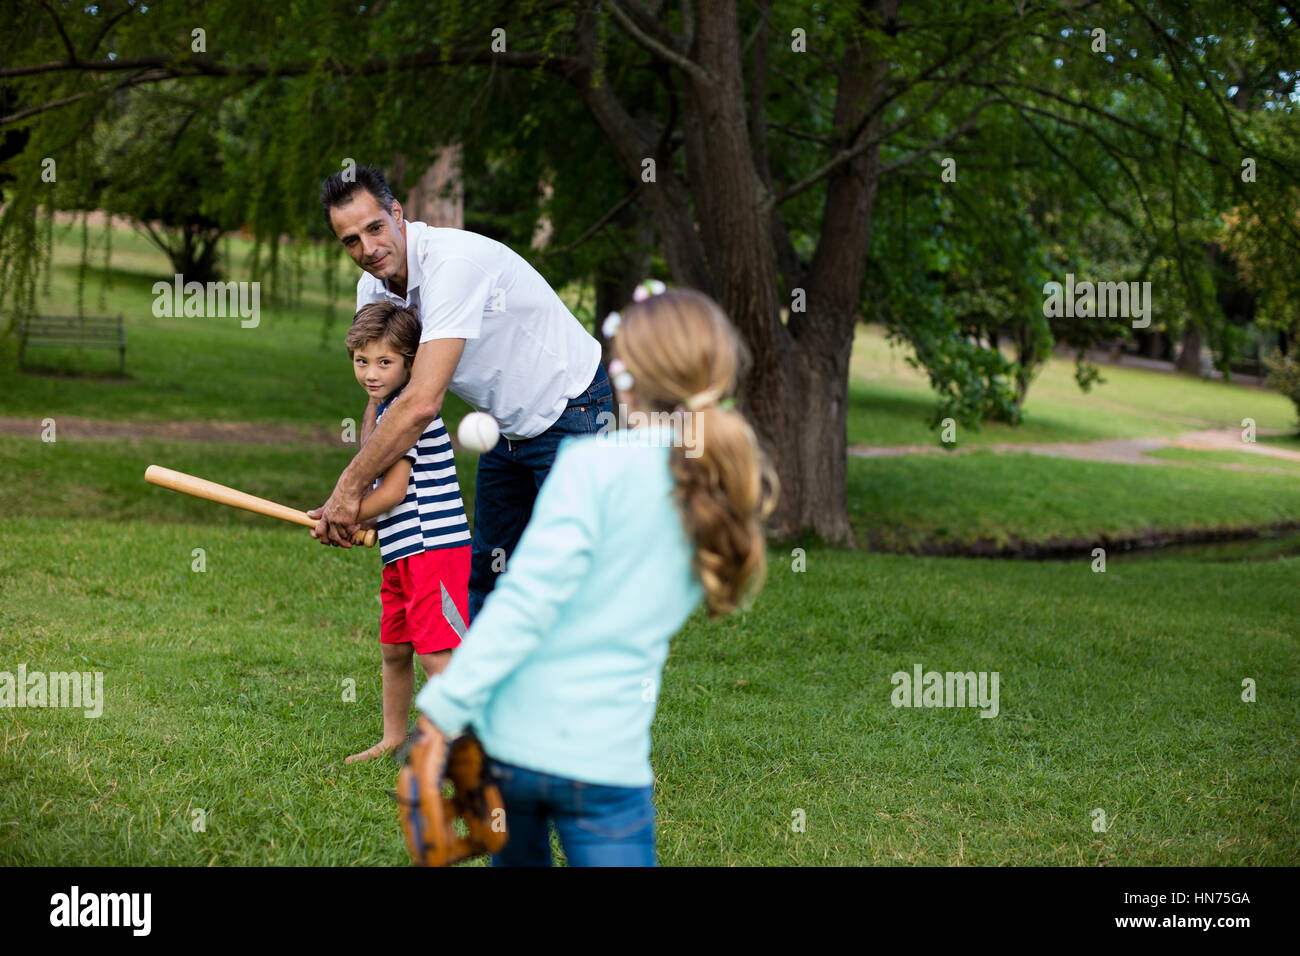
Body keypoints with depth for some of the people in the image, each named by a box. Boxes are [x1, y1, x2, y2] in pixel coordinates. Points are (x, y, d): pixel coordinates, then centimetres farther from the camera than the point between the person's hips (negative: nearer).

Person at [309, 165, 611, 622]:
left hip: (570, 411, -9)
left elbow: (422, 404, -37)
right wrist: (358, 493, -12)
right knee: (487, 568, 13)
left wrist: (349, 487, -30)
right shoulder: (373, 288, -3)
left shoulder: (454, 263, -31)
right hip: (510, 425, 9)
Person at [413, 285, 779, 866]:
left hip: (513, 732, -2)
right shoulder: (728, 488, 5)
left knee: (518, 857, 21)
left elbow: (527, 600, -18)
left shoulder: (595, 465, -12)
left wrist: (445, 707, -13)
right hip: (610, 754, 2)